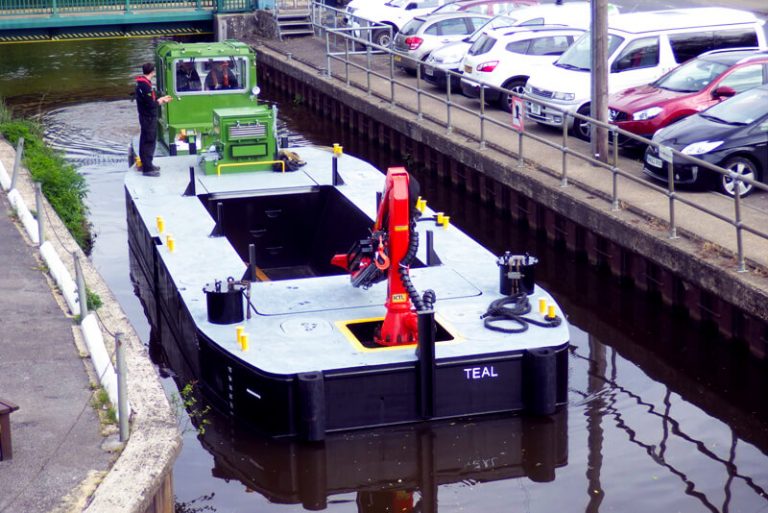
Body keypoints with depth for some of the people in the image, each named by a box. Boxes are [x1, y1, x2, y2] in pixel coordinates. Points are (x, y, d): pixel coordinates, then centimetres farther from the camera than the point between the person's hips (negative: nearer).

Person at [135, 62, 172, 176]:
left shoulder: (143, 83, 9)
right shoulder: (145, 85, -23)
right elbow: (150, 104, -24)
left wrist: (161, 99, 13)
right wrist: (160, 102, -7)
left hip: (146, 117, 10)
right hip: (149, 118, -10)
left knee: (146, 141, 19)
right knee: (149, 142, -6)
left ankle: (146, 164, 30)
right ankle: (147, 168, -2)